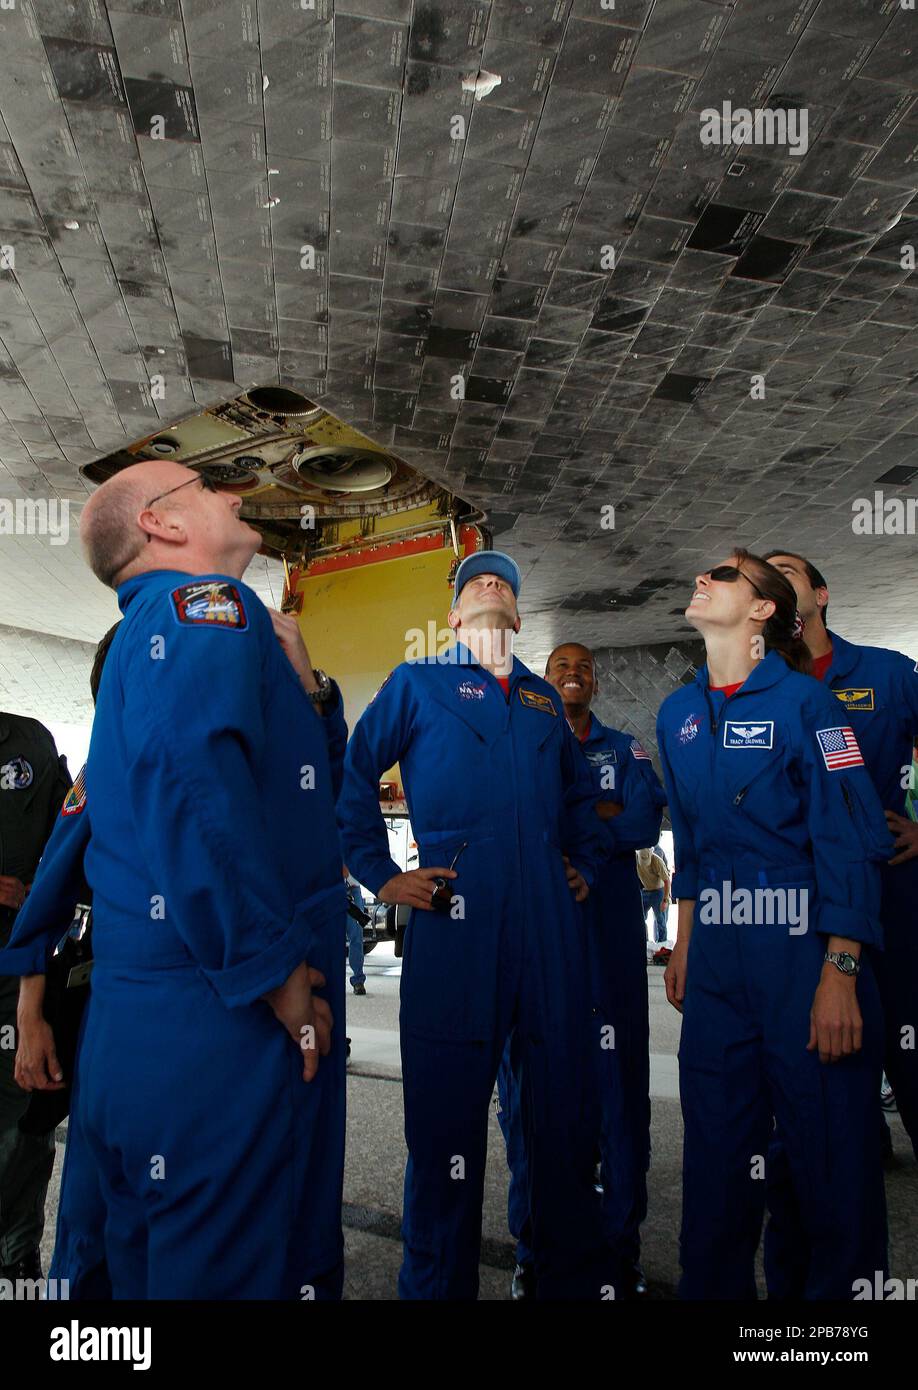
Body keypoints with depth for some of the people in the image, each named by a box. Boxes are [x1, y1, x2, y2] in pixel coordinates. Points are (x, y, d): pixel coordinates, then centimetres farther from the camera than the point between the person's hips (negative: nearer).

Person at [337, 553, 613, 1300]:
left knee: (567, 1111, 12)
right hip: (453, 923, -4)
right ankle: (438, 1282, 25)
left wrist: (585, 865, 20)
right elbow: (353, 776, 4)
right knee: (447, 1114, 4)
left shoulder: (544, 700, 21)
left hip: (550, 927, 4)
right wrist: (381, 875, -1)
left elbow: (579, 790, 32)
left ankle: (577, 1278, 31)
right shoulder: (416, 683, 9)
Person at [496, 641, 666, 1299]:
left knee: (616, 1079, 3)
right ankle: (534, 1249, 21)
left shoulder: (625, 749, 12)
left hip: (609, 930, 1)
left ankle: (621, 1247, 21)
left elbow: (645, 823, -6)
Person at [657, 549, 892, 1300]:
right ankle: (714, 1285, 37)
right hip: (716, 953, 6)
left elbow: (850, 842, -12)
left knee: (832, 1150, 8)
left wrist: (839, 975, -18)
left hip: (802, 946, -5)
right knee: (716, 1143, 17)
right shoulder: (679, 712, 9)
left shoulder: (803, 700, -9)